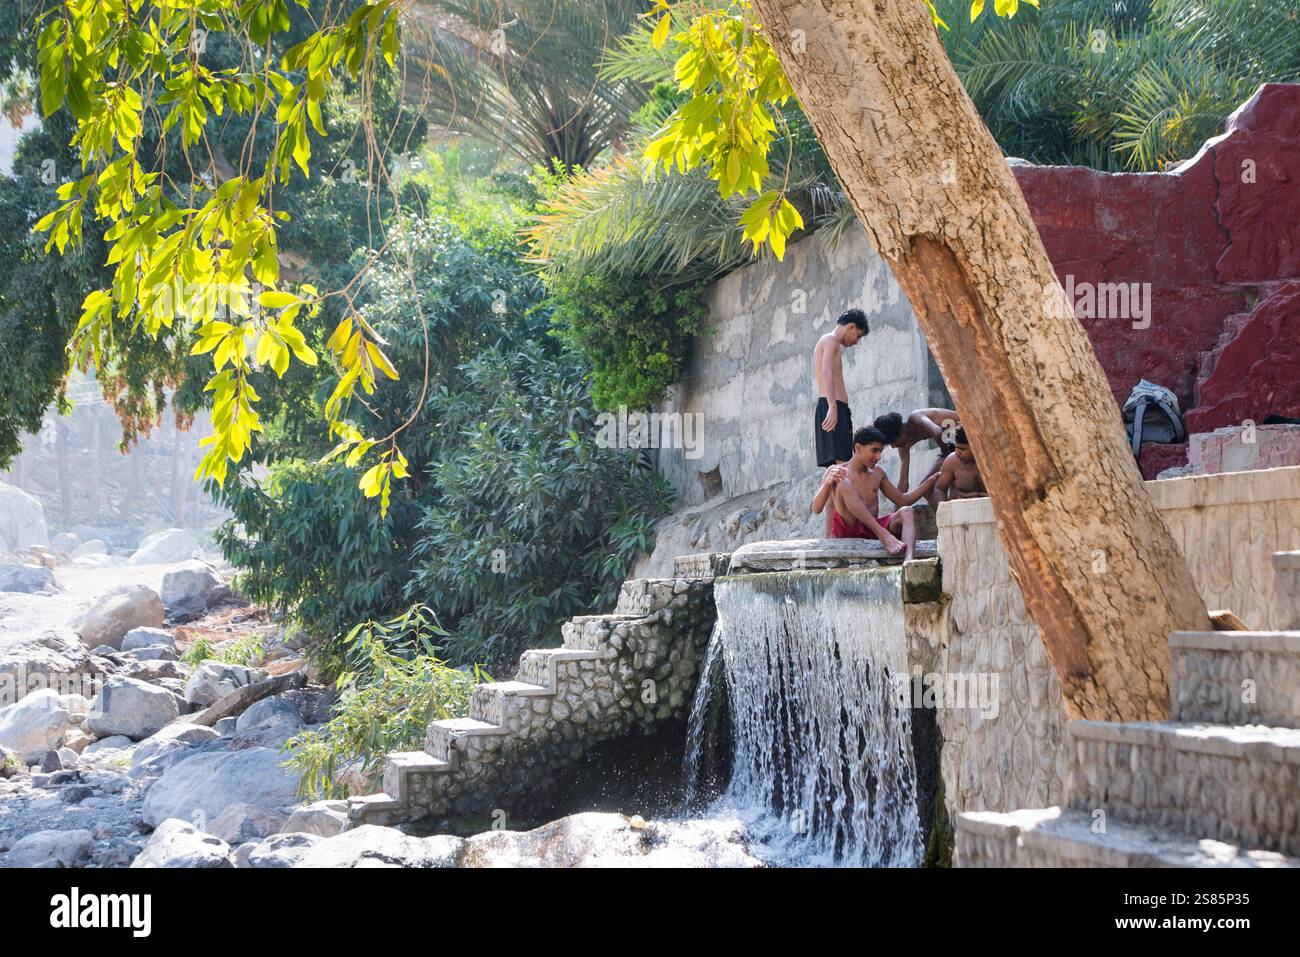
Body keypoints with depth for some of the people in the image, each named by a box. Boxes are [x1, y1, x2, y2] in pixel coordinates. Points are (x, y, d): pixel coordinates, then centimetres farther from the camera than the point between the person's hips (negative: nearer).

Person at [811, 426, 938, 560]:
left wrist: (932, 480, 17)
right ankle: (884, 536, -40)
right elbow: (816, 508, -5)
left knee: (906, 512, -23)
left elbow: (903, 500, 27)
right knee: (843, 483, -26)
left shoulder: (877, 473, 21)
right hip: (846, 531, -5)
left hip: (872, 531, 5)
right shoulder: (835, 472, 6)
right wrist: (828, 483, -24)